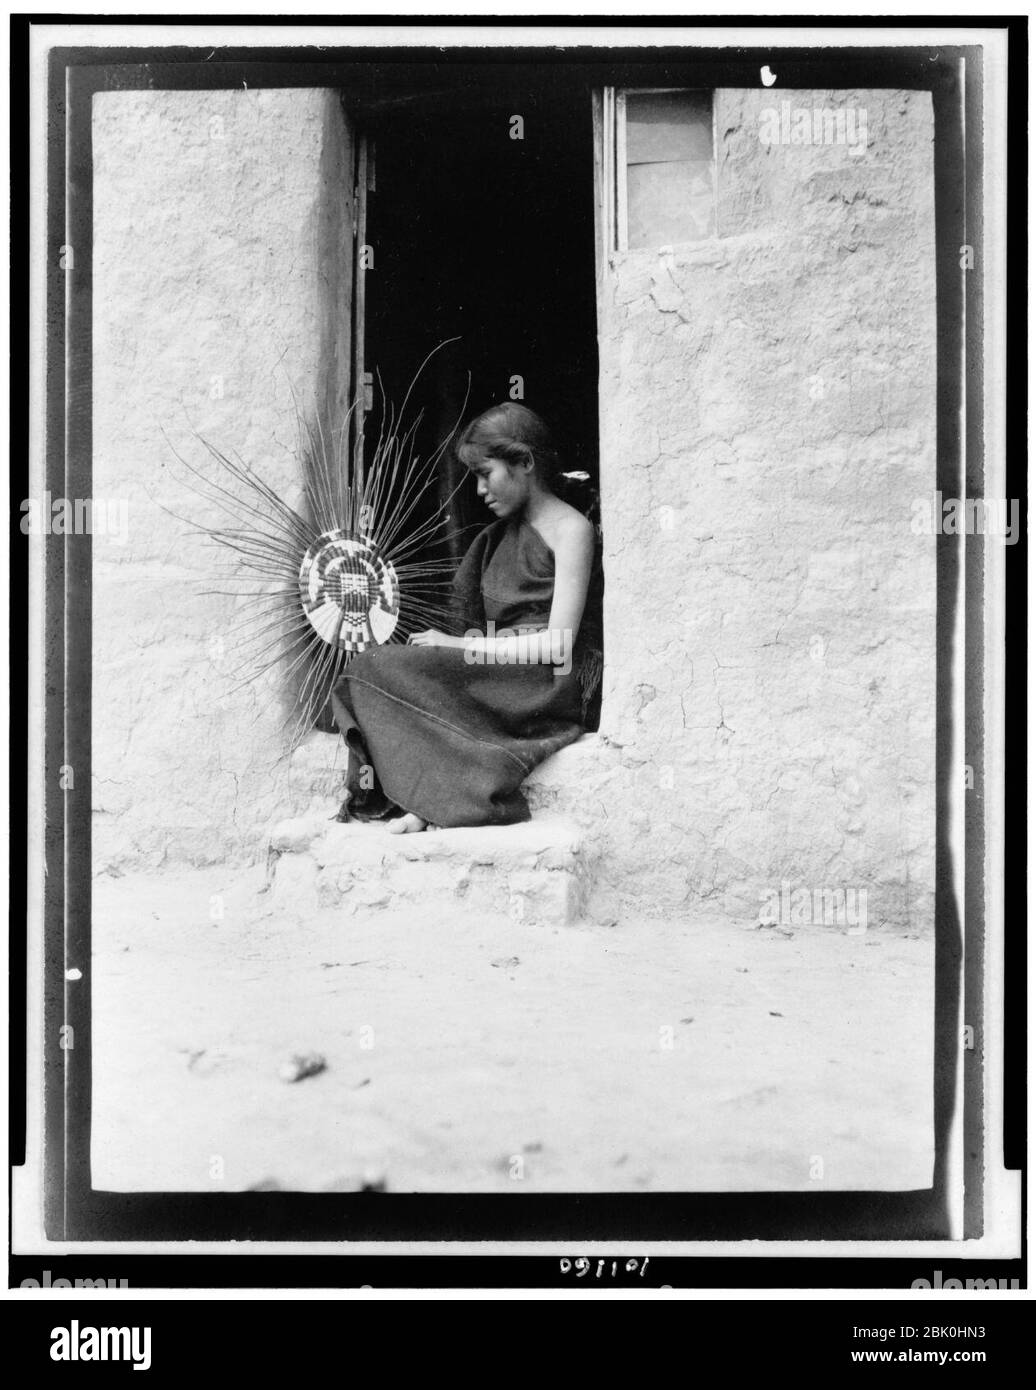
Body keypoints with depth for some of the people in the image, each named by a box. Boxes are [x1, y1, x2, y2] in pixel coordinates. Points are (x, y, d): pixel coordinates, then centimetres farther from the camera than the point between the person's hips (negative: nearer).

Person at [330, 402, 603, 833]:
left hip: (553, 687, -8)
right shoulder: (500, 534, 22)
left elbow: (557, 645, -12)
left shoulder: (571, 530, -4)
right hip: (499, 680, 8)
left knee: (378, 669, -20)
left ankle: (424, 802, -20)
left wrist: (460, 646, -11)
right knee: (373, 665, -14)